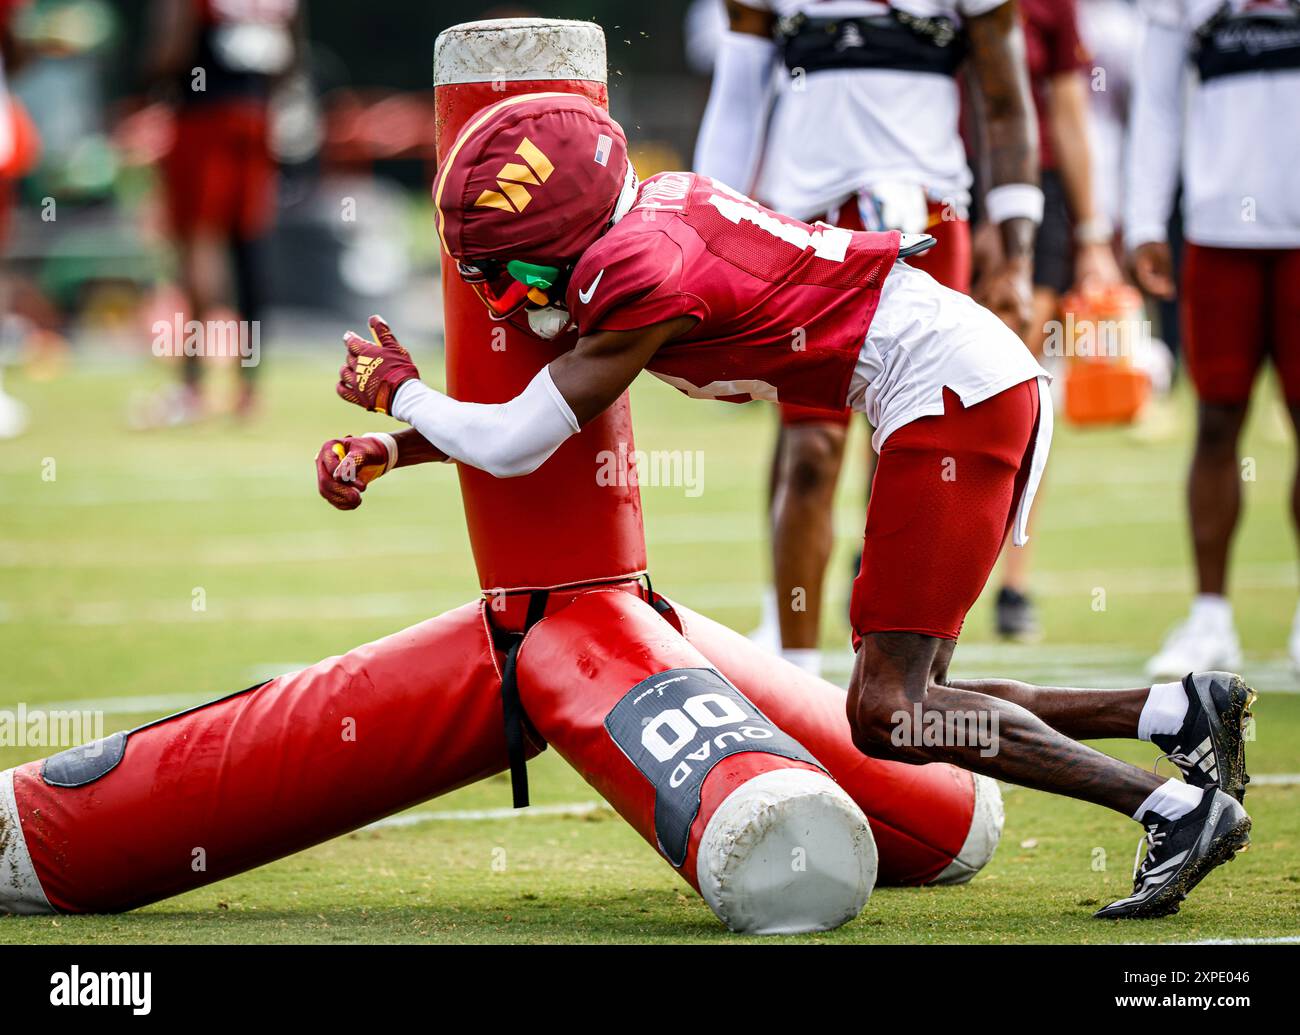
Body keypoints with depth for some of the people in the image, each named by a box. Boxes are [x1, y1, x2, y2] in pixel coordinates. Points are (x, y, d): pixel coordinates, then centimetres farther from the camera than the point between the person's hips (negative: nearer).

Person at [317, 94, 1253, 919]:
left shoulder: (643, 274, -17)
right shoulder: (641, 225, 11)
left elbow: (514, 447, -10)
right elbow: (528, 396, 23)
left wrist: (399, 391, 7)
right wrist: (381, 453, 15)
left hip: (953, 394, -10)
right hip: (980, 383, 10)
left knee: (888, 713, -11)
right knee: (904, 704, 10)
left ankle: (1175, 808, -13)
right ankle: (1182, 714, 7)